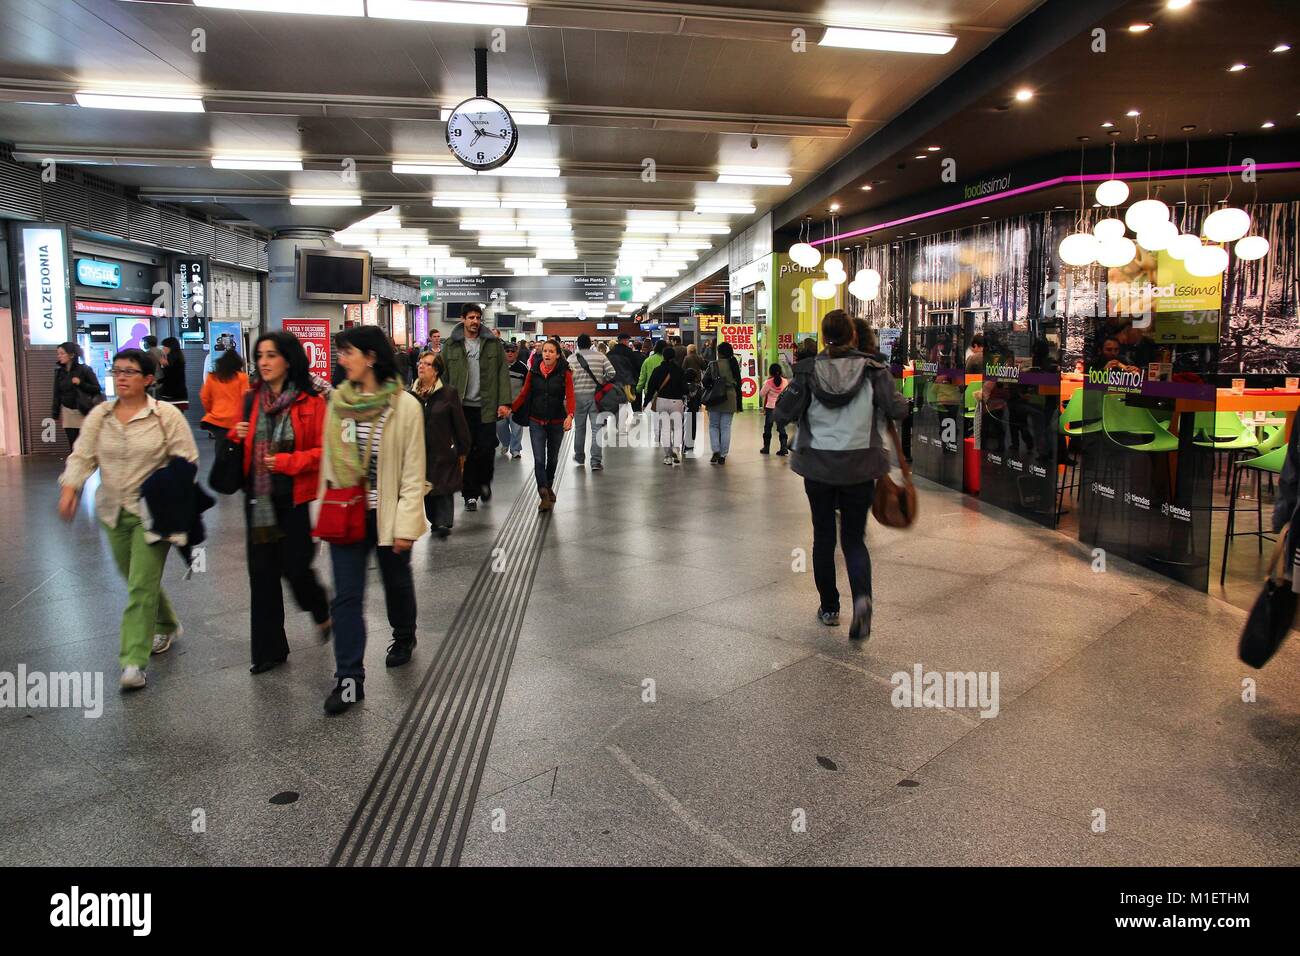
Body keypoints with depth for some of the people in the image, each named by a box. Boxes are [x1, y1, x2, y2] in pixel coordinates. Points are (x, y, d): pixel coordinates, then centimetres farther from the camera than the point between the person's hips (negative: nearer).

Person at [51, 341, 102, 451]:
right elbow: (57, 394, 11)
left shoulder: (84, 369, -5)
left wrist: (81, 383, -18)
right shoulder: (59, 372, 7)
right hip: (67, 412, 4)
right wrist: (56, 414, 11)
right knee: (73, 445, 2)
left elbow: (97, 389, -6)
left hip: (83, 412, -4)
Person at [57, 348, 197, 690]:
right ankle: (167, 625, 43)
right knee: (136, 580, 18)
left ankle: (134, 661, -2)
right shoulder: (99, 415, 6)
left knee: (142, 586, -7)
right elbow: (83, 456, 4)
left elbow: (187, 461, -8)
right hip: (113, 512, 6)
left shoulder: (166, 415, -8)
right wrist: (70, 486, -13)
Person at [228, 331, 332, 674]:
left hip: (296, 497, -4)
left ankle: (322, 610, 33)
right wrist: (236, 437, -5)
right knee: (262, 571, 7)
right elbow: (236, 442, 16)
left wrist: (287, 461, -20)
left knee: (294, 566, -2)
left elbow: (323, 451, -10)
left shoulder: (311, 402, -8)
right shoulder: (250, 400, 6)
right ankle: (268, 649, 19)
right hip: (259, 497, 5)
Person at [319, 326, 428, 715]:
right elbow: (328, 459, 9)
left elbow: (413, 471, -10)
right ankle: (349, 679, 6)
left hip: (387, 514, -3)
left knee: (396, 581, 18)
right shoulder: (338, 401, 1)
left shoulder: (404, 405, -11)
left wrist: (407, 523, -13)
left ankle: (404, 637, 46)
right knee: (346, 595, 0)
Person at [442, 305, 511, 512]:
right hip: (462, 407, 0)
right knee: (466, 451, 3)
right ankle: (470, 494, 13)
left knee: (487, 450, 0)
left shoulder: (493, 343, 4)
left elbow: (503, 373, 0)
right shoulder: (451, 346, 4)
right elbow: (443, 376, 5)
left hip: (486, 407, 0)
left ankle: (484, 483, 28)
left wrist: (504, 402, -9)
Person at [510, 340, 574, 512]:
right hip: (536, 422, 0)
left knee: (552, 458, 17)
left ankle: (548, 487, 40)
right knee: (539, 459, -10)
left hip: (556, 423, 0)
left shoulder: (565, 373, -6)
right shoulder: (533, 372, -1)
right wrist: (510, 408, -8)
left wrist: (570, 415, -31)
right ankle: (545, 496, -9)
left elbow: (570, 397, -14)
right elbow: (524, 394, 3)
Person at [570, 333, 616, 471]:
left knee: (580, 427, 16)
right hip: (596, 395, 0)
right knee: (597, 428, 0)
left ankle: (579, 457, 30)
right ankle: (596, 461, -5)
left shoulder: (572, 358, -3)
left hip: (578, 395, 0)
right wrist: (602, 382, 8)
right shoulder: (600, 357, -1)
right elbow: (612, 372, -8)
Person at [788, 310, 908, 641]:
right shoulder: (872, 370, -5)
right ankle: (862, 597, -17)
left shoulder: (808, 371, -5)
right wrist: (897, 396, 12)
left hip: (818, 466, 0)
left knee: (823, 537, 14)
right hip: (860, 466, 0)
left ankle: (829, 608, 21)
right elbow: (898, 410, -10)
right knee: (854, 539, 9)